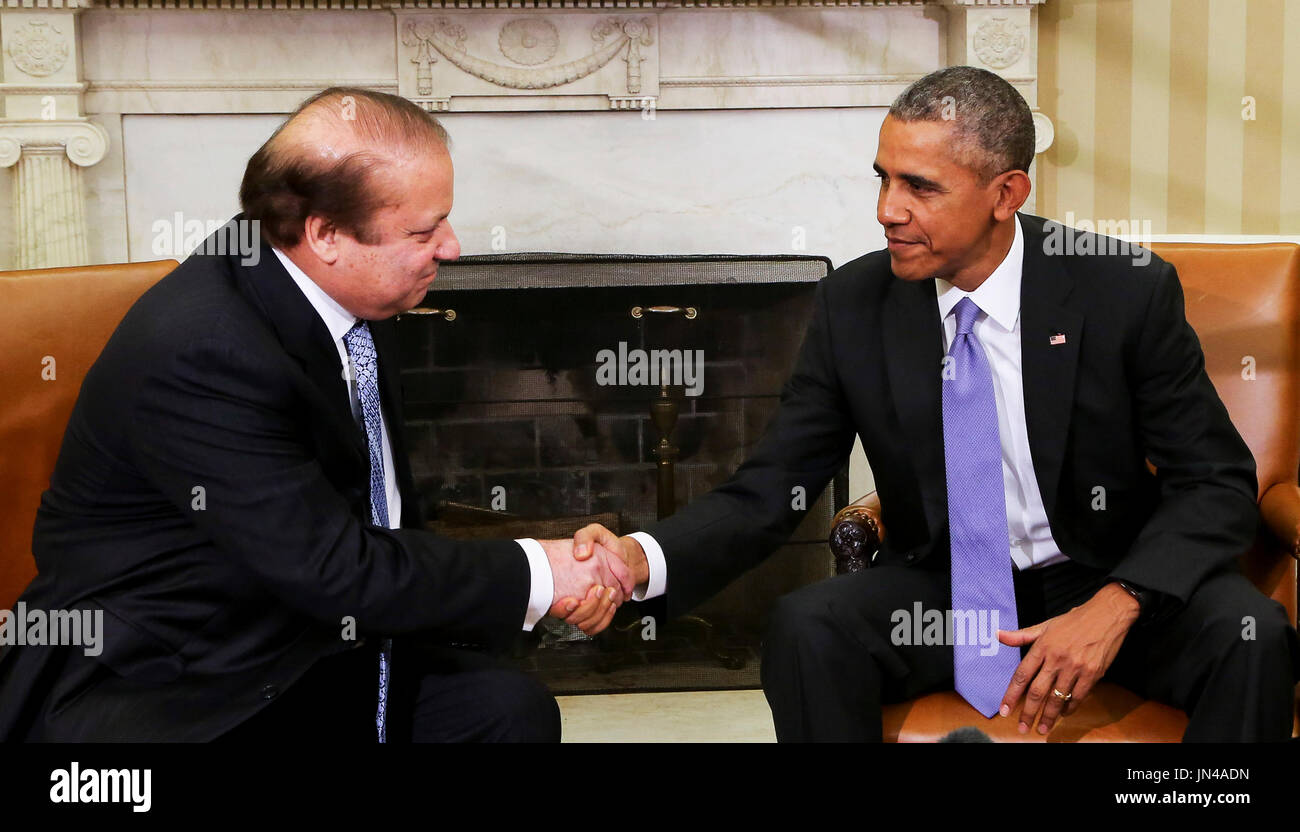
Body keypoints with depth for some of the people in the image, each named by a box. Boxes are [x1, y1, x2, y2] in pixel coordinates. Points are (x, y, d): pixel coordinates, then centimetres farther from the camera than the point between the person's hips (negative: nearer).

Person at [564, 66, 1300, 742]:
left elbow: (1217, 483, -7)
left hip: (1103, 581, 0)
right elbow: (769, 490, -6)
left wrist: (1115, 605, -26)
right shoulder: (853, 305, -7)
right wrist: (643, 559, -27)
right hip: (941, 587, 1)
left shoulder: (1128, 292, -12)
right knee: (804, 628, -28)